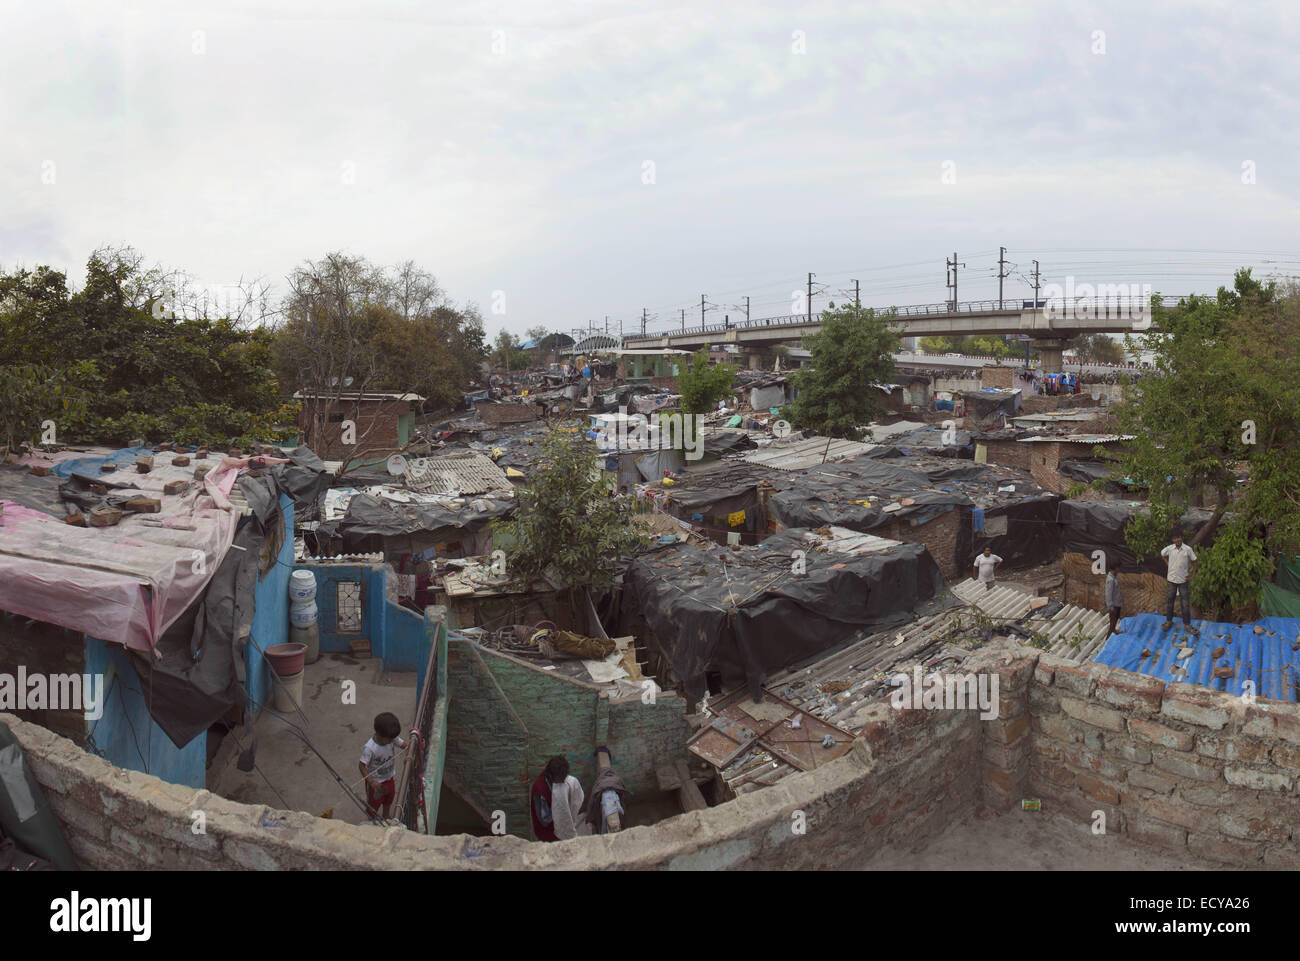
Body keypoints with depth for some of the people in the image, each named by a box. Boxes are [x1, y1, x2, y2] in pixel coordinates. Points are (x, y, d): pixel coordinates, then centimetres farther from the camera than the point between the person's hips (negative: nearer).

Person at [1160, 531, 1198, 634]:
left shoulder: (1188, 549, -11)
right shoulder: (1169, 549, -6)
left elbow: (1194, 562, 0)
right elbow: (1162, 554, 16)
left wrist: (1192, 575, -4)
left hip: (1183, 580, -2)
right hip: (1171, 579, 2)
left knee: (1186, 603, 3)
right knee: (1169, 601, 10)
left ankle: (1187, 624, 13)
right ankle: (1169, 621, 26)